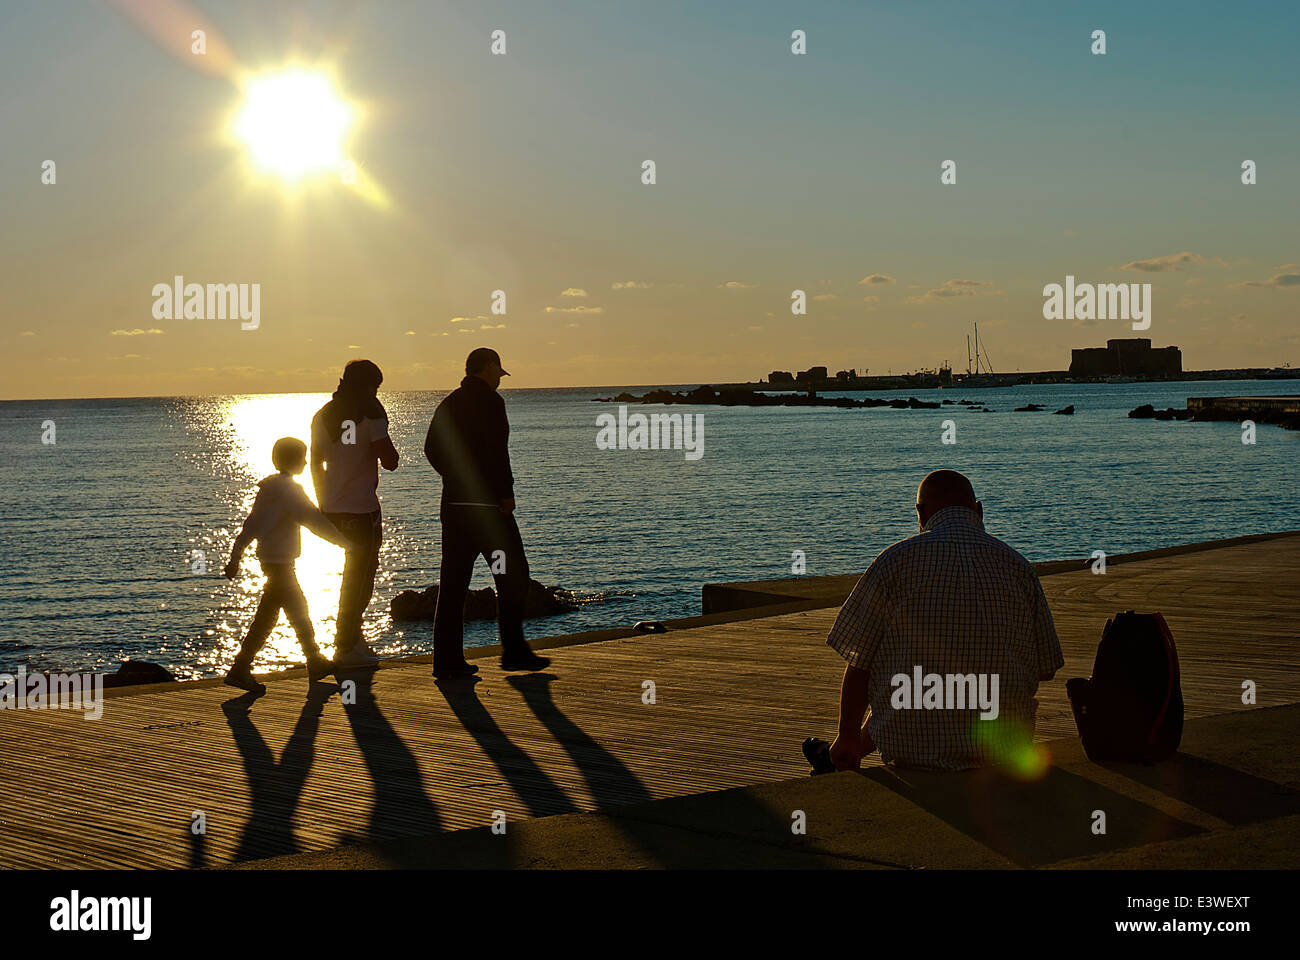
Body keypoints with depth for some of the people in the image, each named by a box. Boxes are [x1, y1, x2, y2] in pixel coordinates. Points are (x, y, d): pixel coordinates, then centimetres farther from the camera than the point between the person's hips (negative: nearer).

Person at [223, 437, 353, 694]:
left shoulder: (268, 487, 11)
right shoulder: (289, 489, -15)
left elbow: (250, 526, 13)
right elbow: (315, 520, -17)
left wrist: (235, 559, 15)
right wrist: (345, 542, -10)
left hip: (269, 560, 10)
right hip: (280, 562, -10)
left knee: (298, 608, 15)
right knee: (266, 617, -5)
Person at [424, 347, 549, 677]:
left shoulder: (448, 403, 14)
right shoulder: (490, 401, -9)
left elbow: (432, 448, 14)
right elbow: (496, 452, -18)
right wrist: (506, 493, -12)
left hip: (453, 503, 8)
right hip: (487, 504, -8)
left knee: (453, 582, 7)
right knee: (512, 576, 3)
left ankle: (447, 658, 5)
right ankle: (514, 652, 5)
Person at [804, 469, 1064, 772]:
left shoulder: (896, 560, -8)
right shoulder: (1018, 566, -1)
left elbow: (858, 664, -5)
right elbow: (1046, 669, 5)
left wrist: (848, 737, 10)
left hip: (914, 748, -3)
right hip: (1005, 745, 3)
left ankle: (840, 764, 55)